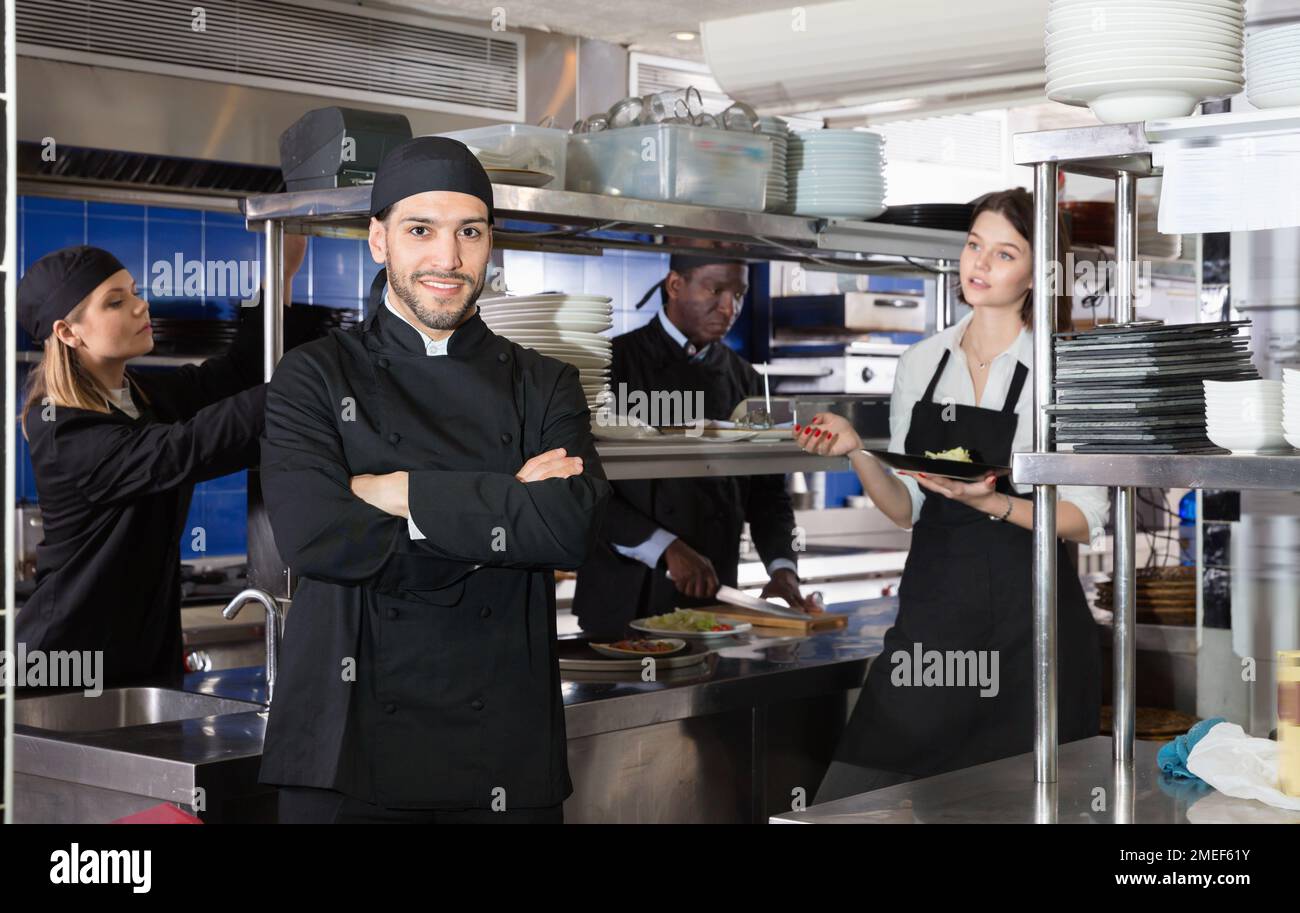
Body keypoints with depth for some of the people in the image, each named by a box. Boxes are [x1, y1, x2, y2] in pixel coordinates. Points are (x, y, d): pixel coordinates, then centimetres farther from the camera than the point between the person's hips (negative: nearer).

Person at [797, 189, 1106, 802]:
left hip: (1025, 616, -4)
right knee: (852, 798, -2)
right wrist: (856, 452, -7)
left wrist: (991, 503, -20)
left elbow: (1085, 520, -5)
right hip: (931, 606, 4)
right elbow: (905, 509, 10)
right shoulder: (921, 363, 9)